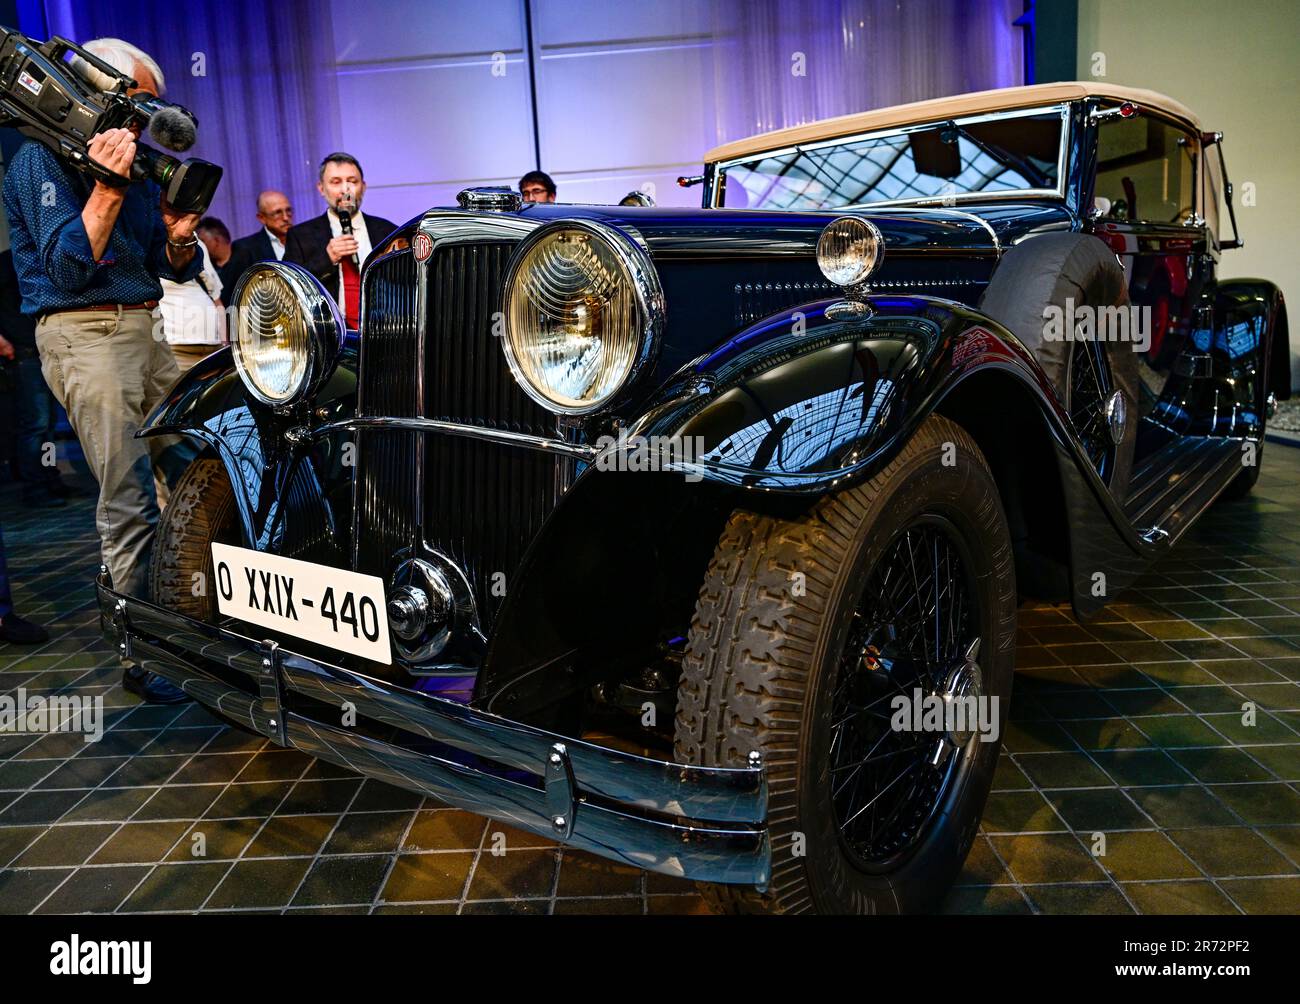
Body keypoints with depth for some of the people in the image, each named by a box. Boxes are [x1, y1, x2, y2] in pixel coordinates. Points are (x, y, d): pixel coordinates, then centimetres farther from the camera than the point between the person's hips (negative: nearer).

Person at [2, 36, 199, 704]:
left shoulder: (134, 164, 20)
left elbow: (177, 268, 18)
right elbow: (67, 267, -16)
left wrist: (180, 236, -4)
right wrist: (107, 188, -22)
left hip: (142, 329, 8)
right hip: (83, 334, -8)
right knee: (130, 500, -12)